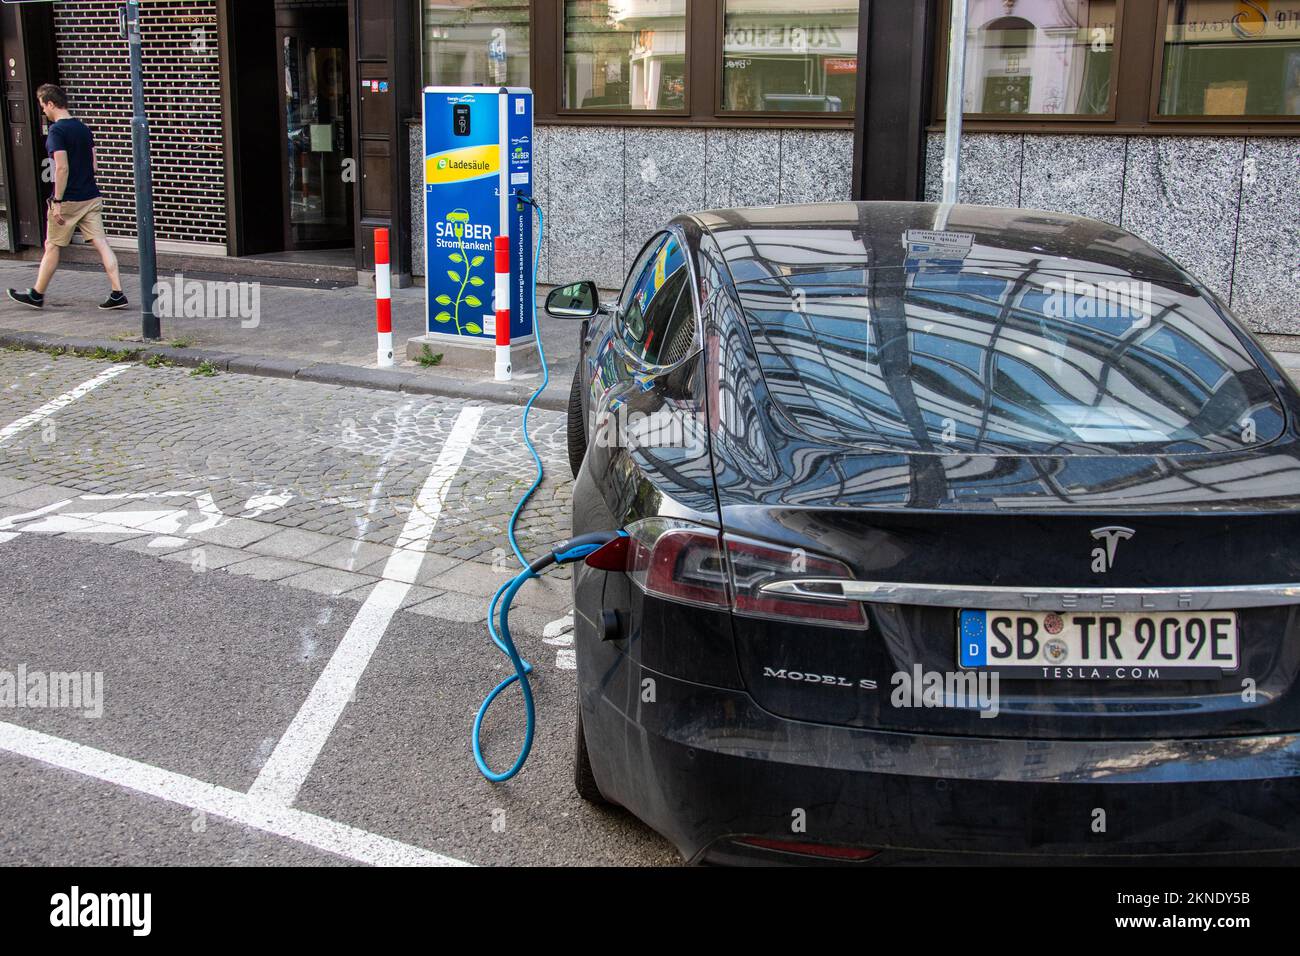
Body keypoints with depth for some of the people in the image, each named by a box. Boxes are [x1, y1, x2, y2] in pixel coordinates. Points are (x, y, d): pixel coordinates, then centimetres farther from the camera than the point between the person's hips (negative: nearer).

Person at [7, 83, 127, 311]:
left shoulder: (56, 131, -13)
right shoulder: (83, 128, 9)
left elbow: (62, 168, -21)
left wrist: (57, 201, -18)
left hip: (68, 200, -6)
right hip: (91, 197, 6)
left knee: (52, 247, 7)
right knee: (100, 243, 2)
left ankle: (37, 295, 20)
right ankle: (117, 294, -5)